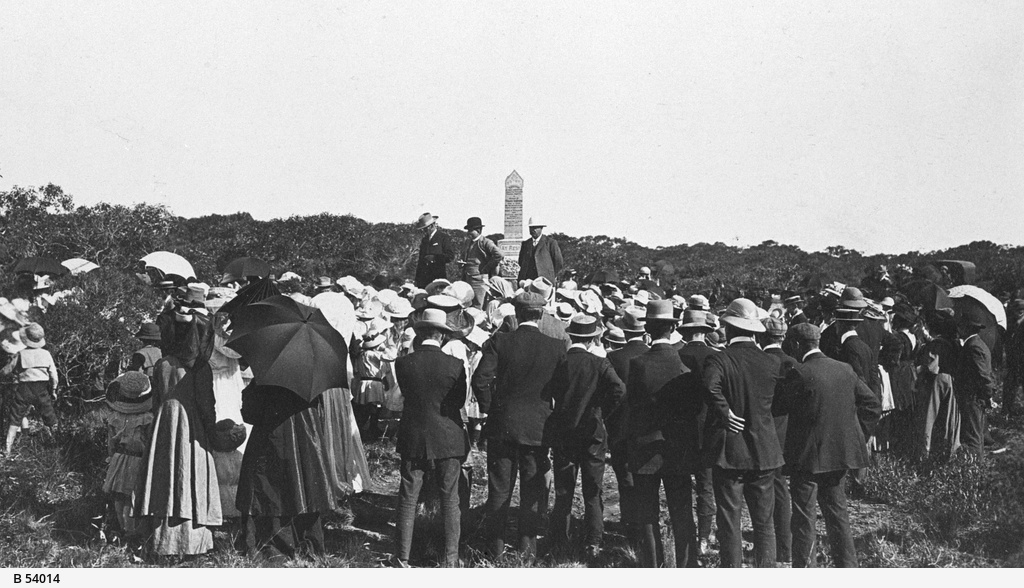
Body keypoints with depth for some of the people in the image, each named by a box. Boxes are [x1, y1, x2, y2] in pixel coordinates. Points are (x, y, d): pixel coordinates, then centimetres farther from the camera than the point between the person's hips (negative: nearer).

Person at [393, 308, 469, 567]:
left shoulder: (403, 363, -8)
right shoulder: (454, 365, -13)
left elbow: (405, 392, 7)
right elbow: (460, 400, 0)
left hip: (413, 438, 1)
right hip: (447, 439, -1)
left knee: (408, 498, 10)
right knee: (450, 499, 9)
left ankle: (403, 556, 13)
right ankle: (451, 558, 13)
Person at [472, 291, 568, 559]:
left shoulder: (499, 342, -9)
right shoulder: (556, 347, -7)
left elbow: (480, 379, -14)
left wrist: (488, 407, 1)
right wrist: (552, 412, 10)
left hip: (501, 425, 0)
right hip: (538, 427, 0)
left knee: (499, 487, 11)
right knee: (533, 487, 11)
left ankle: (496, 544, 18)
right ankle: (527, 545, 14)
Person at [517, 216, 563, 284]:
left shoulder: (551, 243, 3)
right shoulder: (525, 244, 16)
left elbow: (558, 261, 4)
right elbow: (521, 261, 22)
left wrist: (553, 277, 6)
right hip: (528, 279, 3)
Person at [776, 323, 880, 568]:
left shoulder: (799, 373, -16)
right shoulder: (845, 369, 4)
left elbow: (781, 405, -8)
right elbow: (873, 404, 8)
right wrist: (856, 434, 10)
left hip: (808, 456, -6)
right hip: (841, 453, 6)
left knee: (804, 517, 2)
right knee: (837, 513, 16)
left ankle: (804, 566, 6)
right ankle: (848, 566, 21)